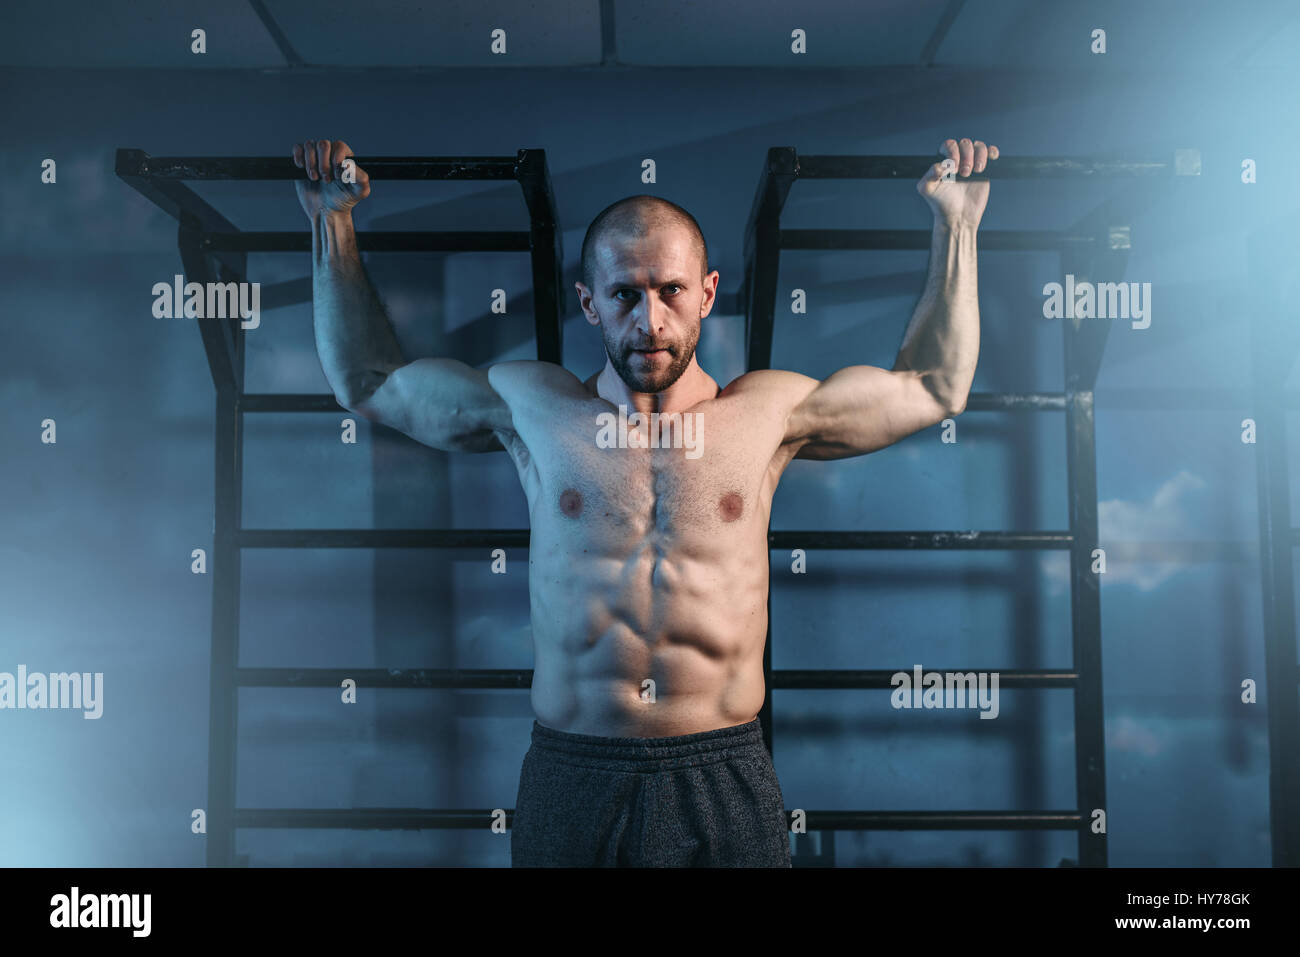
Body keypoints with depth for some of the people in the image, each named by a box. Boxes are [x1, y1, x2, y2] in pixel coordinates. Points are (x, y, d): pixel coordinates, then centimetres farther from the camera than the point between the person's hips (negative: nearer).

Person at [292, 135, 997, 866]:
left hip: (726, 780, 0)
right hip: (571, 779, 1)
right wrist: (334, 223, 16)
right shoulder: (532, 407, 4)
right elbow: (366, 380, 18)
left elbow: (936, 388, 17)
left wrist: (956, 224, 17)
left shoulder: (769, 412, 3)